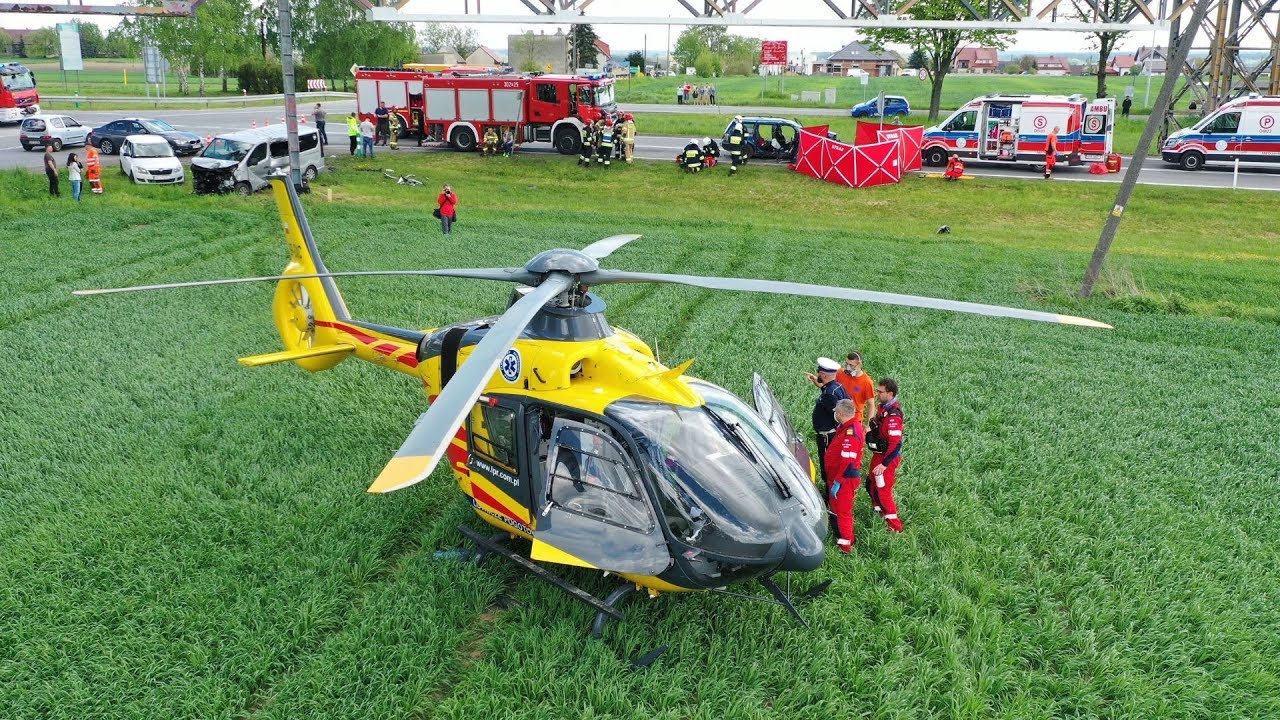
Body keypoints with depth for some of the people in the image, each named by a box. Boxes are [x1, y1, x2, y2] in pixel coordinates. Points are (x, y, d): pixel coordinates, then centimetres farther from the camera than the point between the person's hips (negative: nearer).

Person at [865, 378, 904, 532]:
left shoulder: (893, 415, -28)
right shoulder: (884, 407, 1)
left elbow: (896, 444, -29)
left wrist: (884, 464, -27)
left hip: (887, 458, -9)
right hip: (879, 455, 9)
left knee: (881, 491, 2)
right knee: (871, 484, 22)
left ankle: (895, 526, 15)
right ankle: (882, 511, 41)